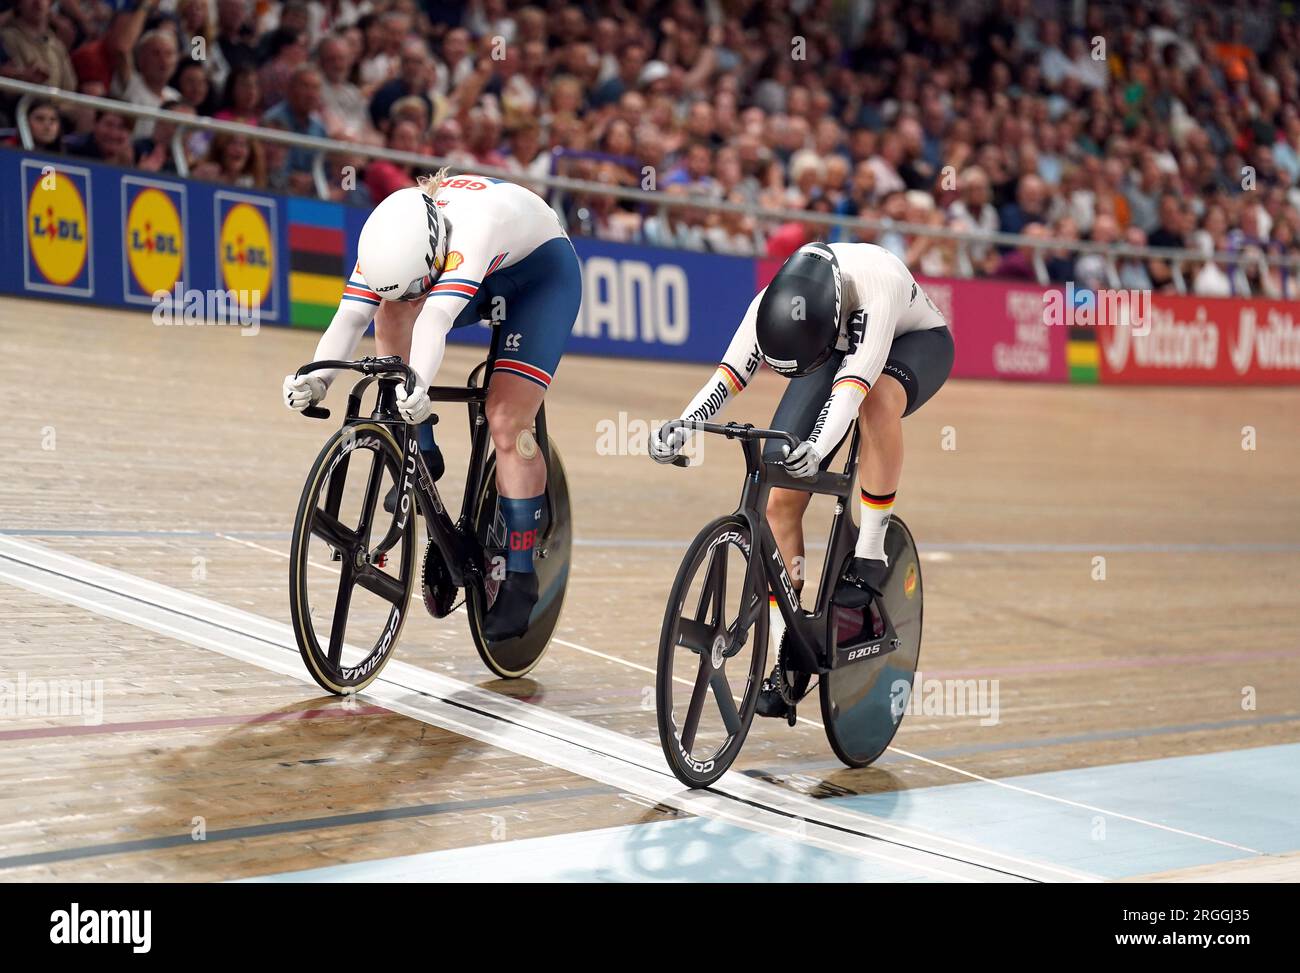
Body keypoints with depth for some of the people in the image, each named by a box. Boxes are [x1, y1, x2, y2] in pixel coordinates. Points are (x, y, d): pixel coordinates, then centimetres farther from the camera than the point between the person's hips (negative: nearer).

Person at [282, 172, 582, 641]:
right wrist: (316, 376, -46)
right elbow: (350, 315, -30)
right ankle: (421, 457, -10)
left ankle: (519, 577, -6)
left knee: (507, 422, -17)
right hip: (483, 280, 5)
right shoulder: (391, 236, -24)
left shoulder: (475, 223, -41)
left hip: (543, 273, -5)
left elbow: (437, 316, -53)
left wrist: (418, 383, -66)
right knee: (394, 309, -26)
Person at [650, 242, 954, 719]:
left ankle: (870, 553, -27)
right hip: (836, 345, 4)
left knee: (879, 398, -43)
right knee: (779, 500, -12)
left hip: (917, 343, -4)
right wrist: (680, 429, -47)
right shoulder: (771, 304, -29)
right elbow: (729, 375, -31)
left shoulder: (876, 285, -42)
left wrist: (818, 446, -64)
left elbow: (852, 382, -49)